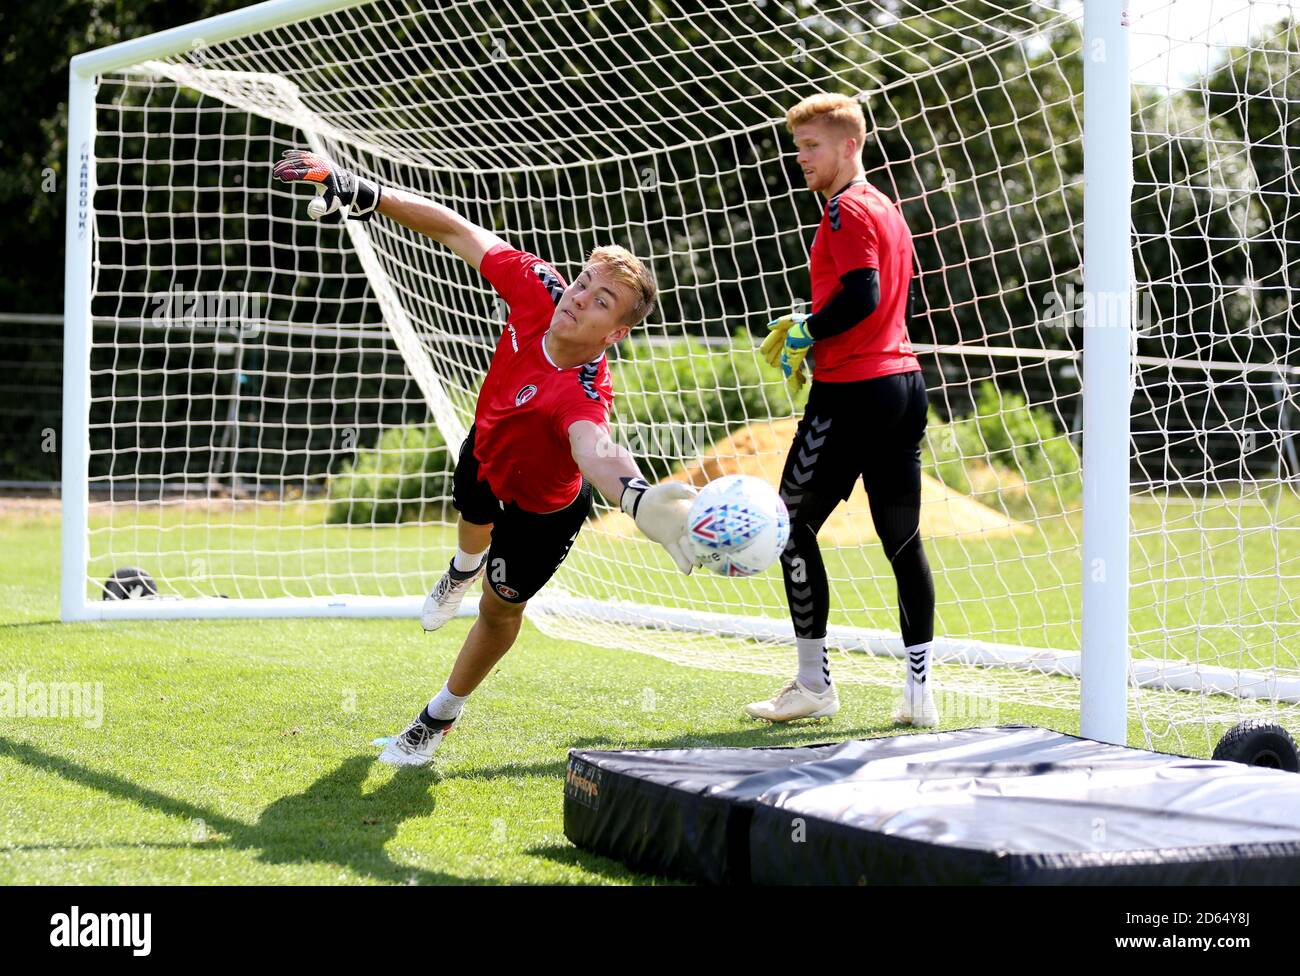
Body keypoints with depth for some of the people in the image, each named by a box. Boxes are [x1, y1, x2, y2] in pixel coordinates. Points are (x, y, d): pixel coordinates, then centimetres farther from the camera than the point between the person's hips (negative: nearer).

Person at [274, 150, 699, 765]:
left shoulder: (583, 394, -50)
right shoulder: (539, 287, -37)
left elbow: (595, 451, -73)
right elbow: (460, 233, -23)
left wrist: (640, 501, -96)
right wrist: (364, 195, -22)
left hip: (544, 509, -6)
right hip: (487, 448, 6)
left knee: (501, 606, 10)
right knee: (473, 520, 37)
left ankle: (441, 718, 39)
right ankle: (465, 569, 77)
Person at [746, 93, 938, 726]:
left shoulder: (846, 210, -9)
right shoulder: (886, 209, 19)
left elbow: (862, 296, -21)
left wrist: (803, 333, -8)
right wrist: (810, 330, 17)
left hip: (852, 390, -9)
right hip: (904, 385, 9)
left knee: (792, 525, 0)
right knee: (902, 538, 7)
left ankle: (813, 685, 2)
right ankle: (920, 691, 6)